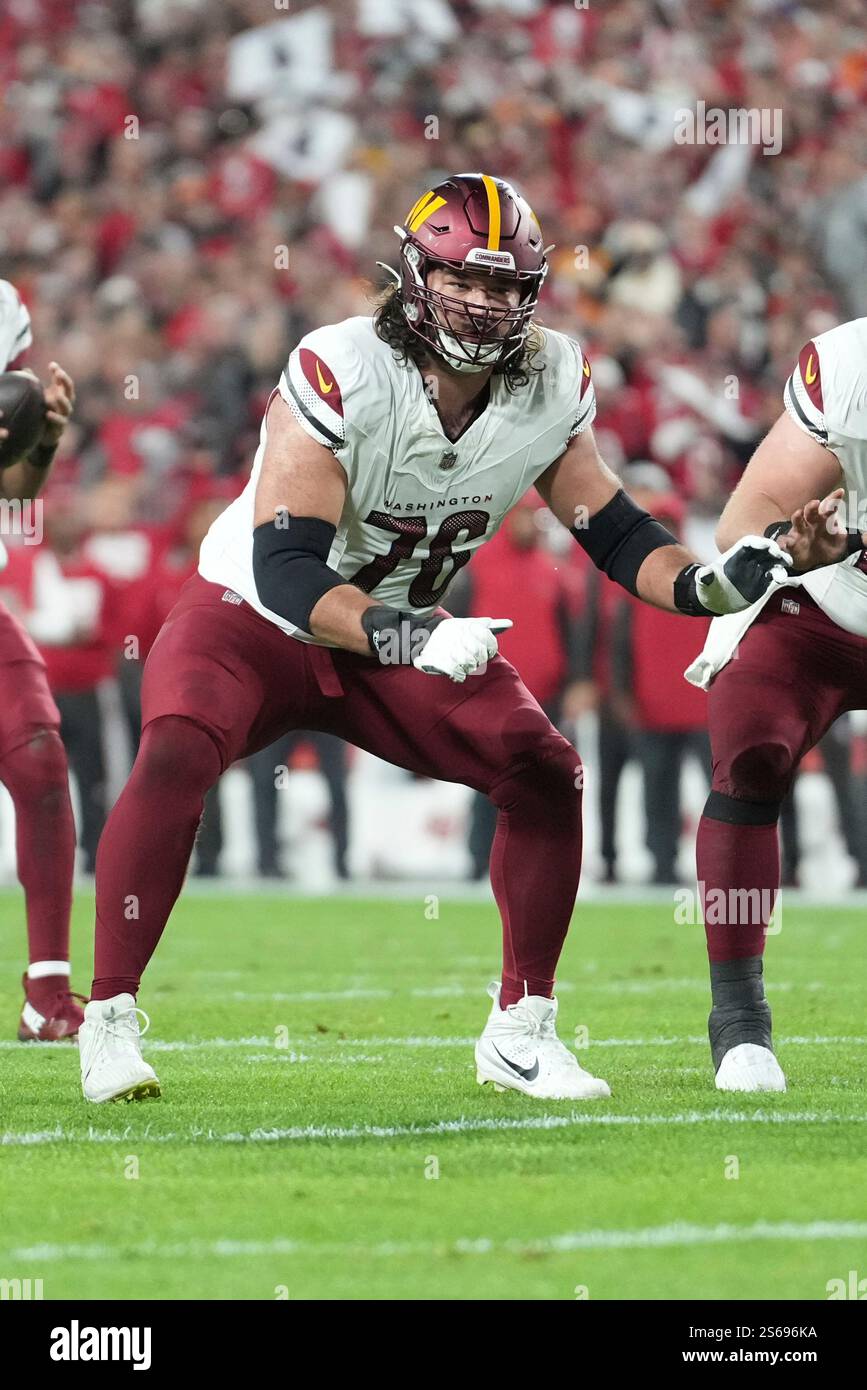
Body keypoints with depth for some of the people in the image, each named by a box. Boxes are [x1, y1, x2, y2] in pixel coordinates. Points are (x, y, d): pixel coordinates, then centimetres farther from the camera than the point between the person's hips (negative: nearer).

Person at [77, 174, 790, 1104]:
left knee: (545, 773, -10)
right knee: (177, 754, -31)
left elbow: (611, 531, 0)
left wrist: (707, 584, -20)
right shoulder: (340, 373, -29)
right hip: (254, 618, -5)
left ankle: (520, 1029, 5)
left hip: (407, 633, 5)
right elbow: (284, 570, -33)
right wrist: (405, 636, -48)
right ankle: (109, 1019, -21)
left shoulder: (550, 386, -11)